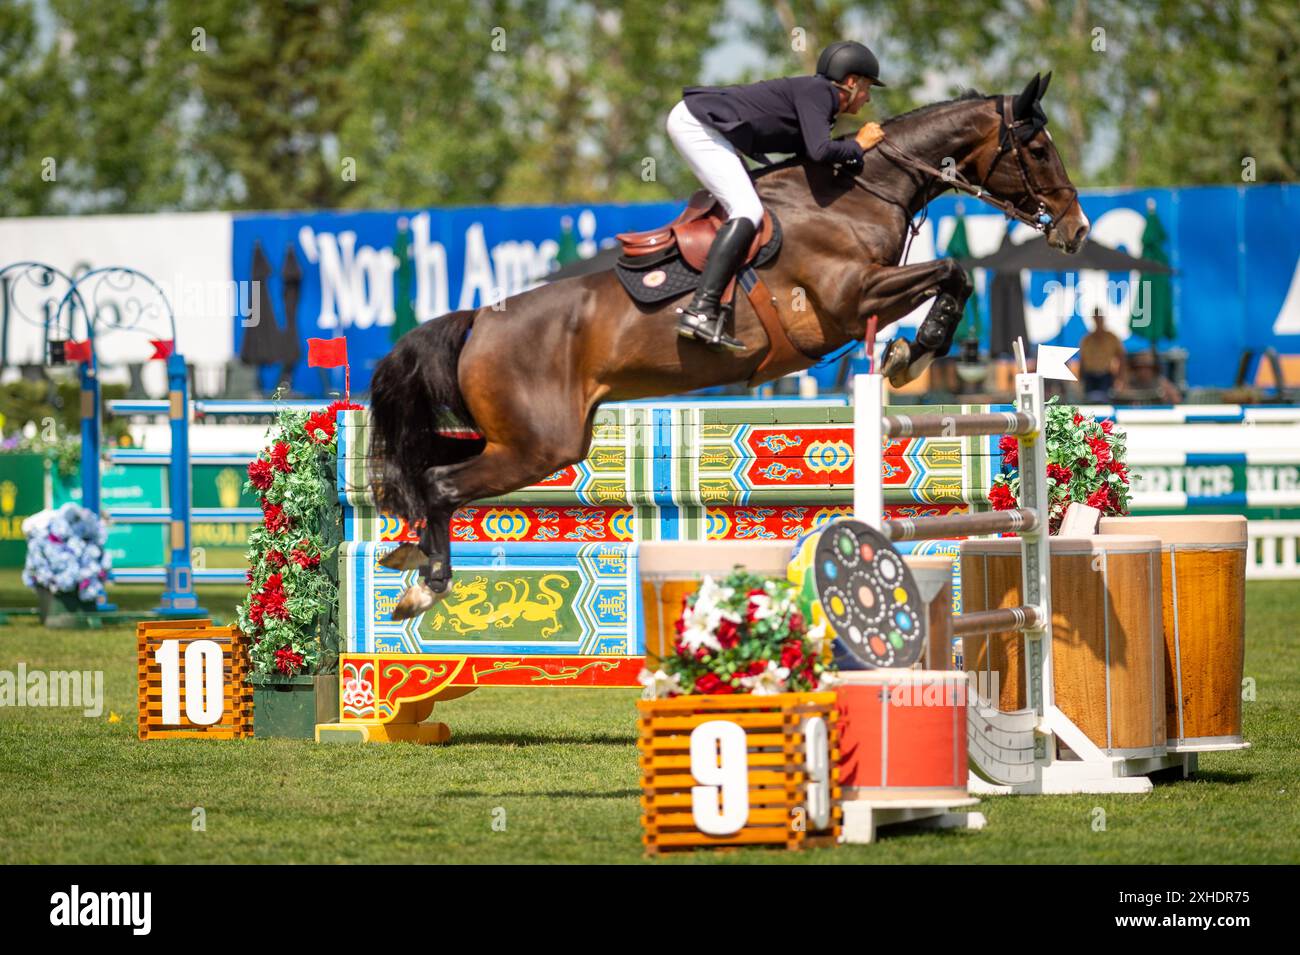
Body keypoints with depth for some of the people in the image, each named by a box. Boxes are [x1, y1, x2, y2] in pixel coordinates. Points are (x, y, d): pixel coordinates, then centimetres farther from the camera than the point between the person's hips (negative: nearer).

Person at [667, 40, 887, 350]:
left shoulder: (820, 98, 19)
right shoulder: (816, 91, -10)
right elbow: (820, 151, -22)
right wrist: (858, 145, -6)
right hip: (695, 123, -11)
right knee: (747, 212, -19)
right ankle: (700, 310, -30)